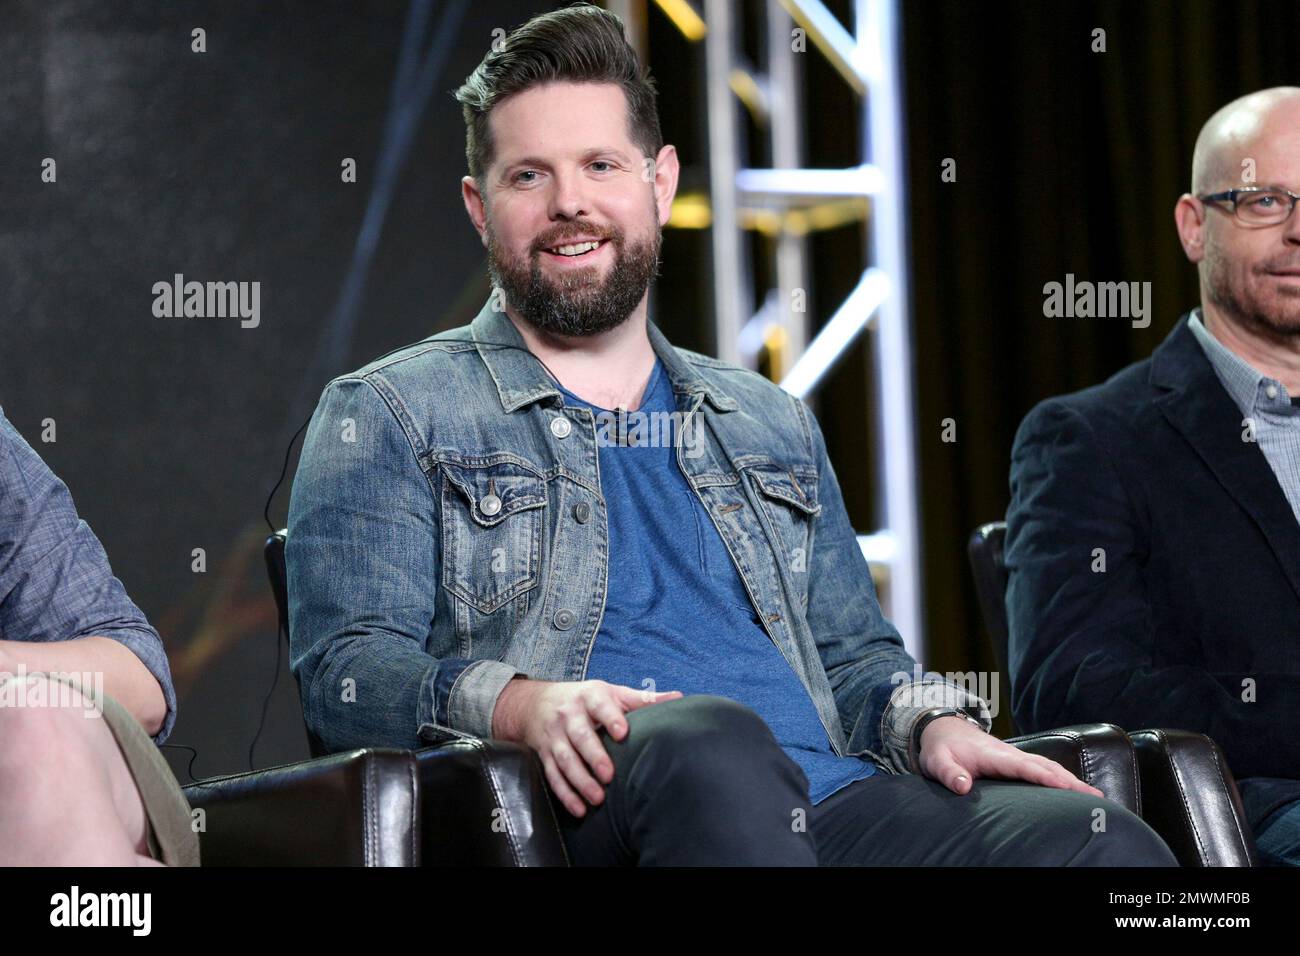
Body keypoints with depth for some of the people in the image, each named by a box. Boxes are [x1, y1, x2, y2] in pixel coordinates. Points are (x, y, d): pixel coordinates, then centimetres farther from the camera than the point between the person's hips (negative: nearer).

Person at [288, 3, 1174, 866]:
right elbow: (343, 664, 0)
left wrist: (933, 721, 3)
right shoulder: (387, 414, 13)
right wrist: (522, 703, -21)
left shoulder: (769, 422, 29)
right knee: (710, 741, -42)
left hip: (831, 796, 4)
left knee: (1105, 840, -26)